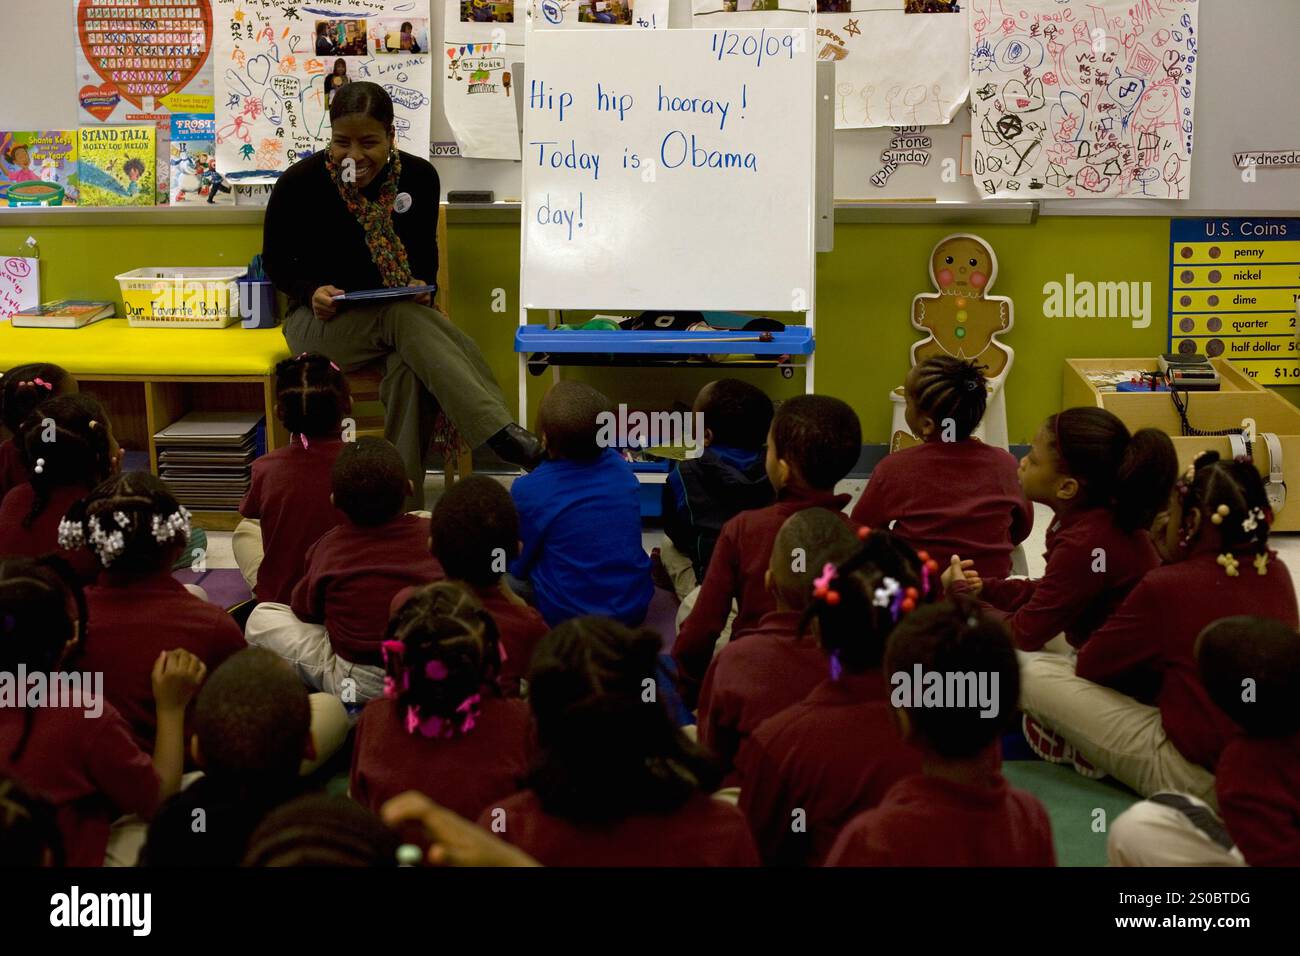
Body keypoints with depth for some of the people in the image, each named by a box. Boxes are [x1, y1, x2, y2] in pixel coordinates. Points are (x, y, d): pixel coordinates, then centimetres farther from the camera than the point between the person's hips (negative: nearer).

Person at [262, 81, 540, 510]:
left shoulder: (419, 176, -3)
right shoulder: (299, 183, -11)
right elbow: (276, 260, 2)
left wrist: (420, 288, -10)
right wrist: (312, 292, -17)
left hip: (398, 312, 3)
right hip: (320, 319, -3)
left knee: (409, 368, -36)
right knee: (404, 318, -36)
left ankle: (404, 506, -30)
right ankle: (501, 434, -46)